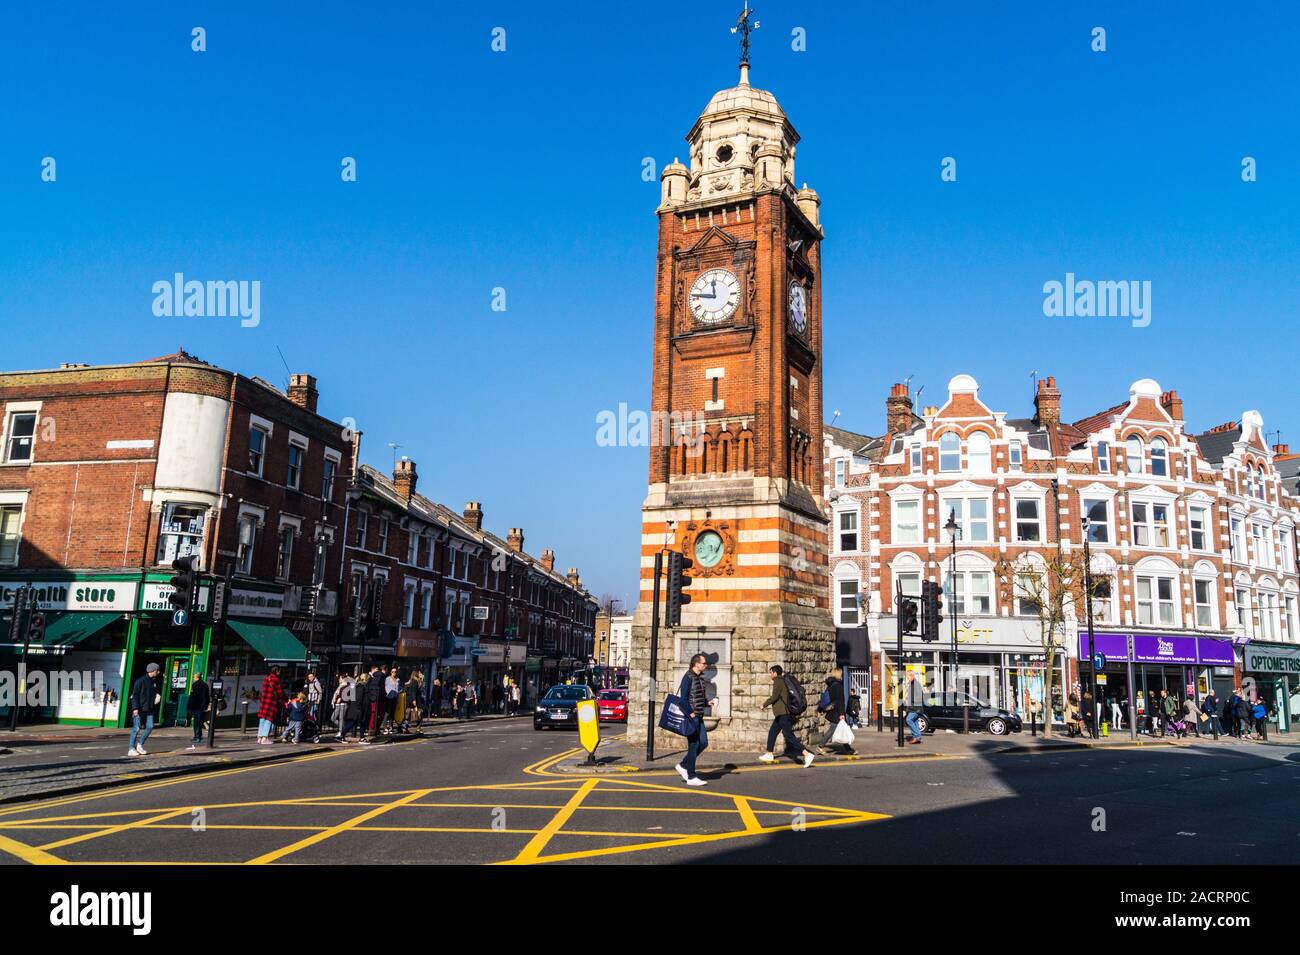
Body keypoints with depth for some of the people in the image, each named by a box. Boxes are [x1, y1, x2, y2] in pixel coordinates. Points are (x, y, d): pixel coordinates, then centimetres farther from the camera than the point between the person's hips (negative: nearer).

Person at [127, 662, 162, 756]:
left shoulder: (155, 682, 12)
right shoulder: (140, 681, -9)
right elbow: (135, 695, -12)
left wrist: (158, 696, 6)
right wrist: (135, 708, -18)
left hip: (149, 709, 7)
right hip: (139, 709, -7)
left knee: (150, 727, 0)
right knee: (136, 728, -4)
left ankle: (140, 745, 15)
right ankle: (131, 749, 4)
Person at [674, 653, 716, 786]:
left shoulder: (700, 678, 15)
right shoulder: (688, 677, -13)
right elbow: (683, 697, -18)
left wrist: (709, 702, 4)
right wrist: (690, 713, -18)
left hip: (698, 717, 9)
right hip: (690, 717, -9)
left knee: (703, 743, 7)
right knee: (693, 745, -5)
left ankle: (683, 765, 20)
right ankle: (691, 777, 3)